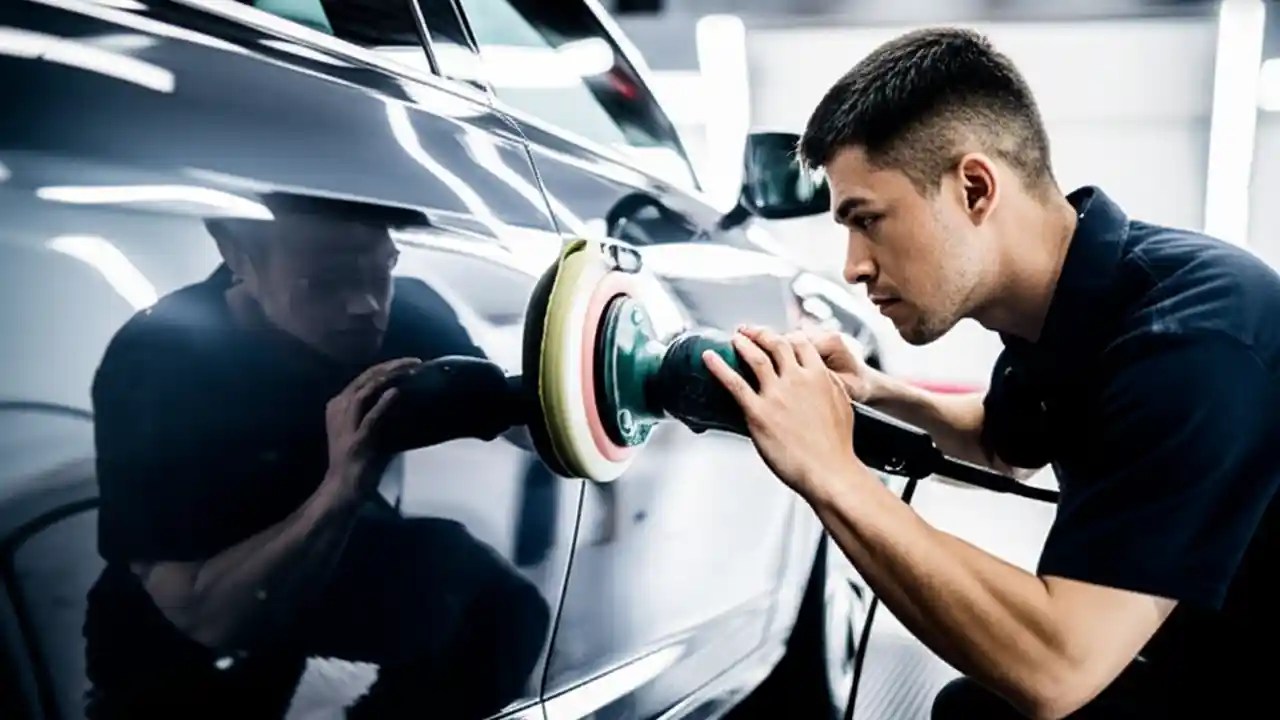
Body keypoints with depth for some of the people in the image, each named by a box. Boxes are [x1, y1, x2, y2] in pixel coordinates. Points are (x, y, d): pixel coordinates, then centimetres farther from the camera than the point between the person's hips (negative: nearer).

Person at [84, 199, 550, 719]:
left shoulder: (408, 312, -22)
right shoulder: (157, 366, -32)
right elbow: (205, 616, -35)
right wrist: (339, 491, -47)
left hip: (337, 560, 3)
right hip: (180, 634, -2)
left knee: (502, 612, -19)